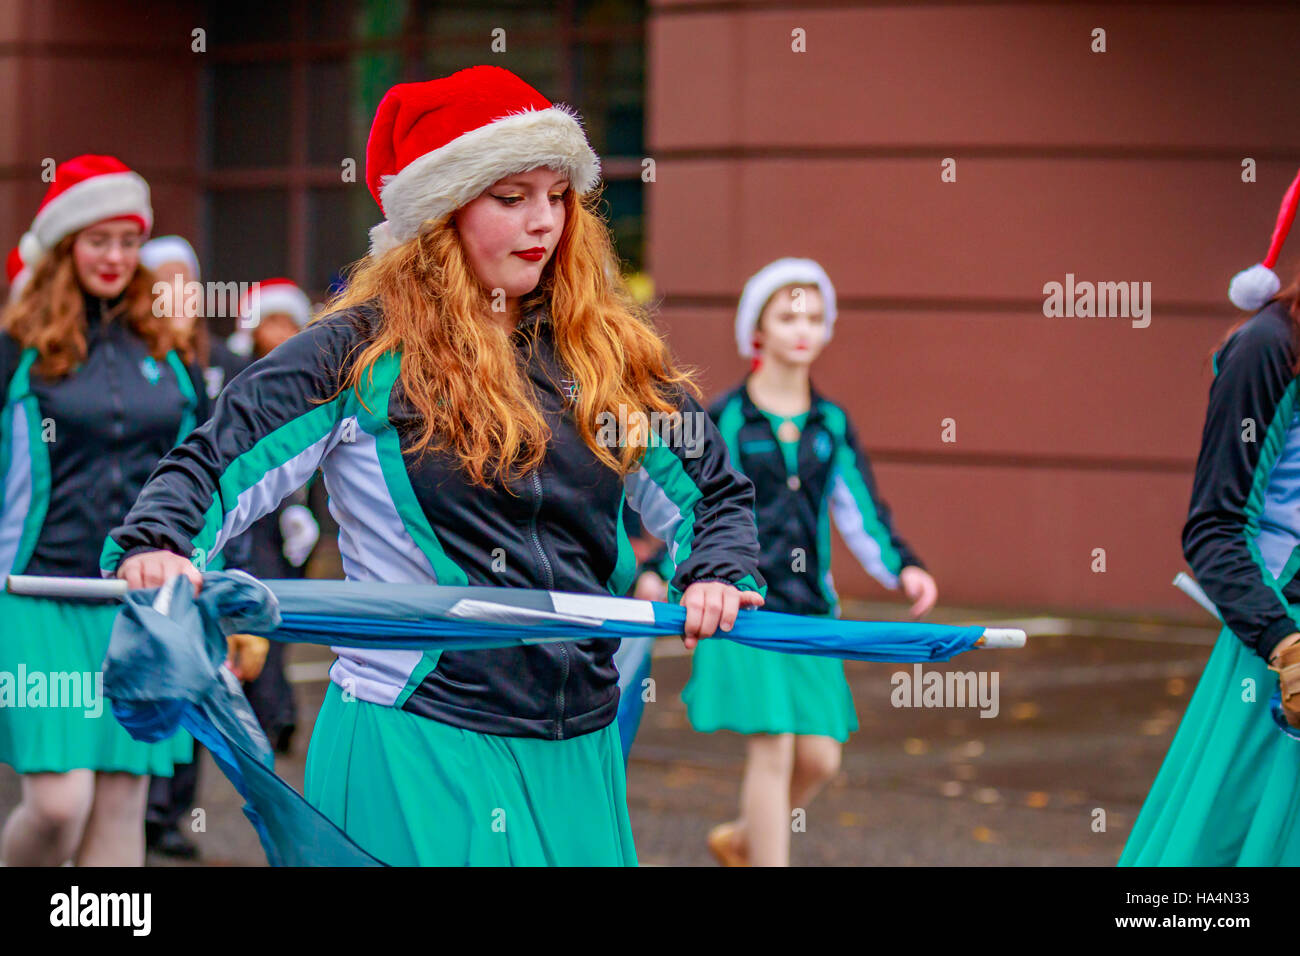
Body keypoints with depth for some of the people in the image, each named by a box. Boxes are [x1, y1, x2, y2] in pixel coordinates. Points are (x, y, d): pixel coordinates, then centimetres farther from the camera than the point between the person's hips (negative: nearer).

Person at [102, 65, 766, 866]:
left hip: (577, 750, 5)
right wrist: (155, 547, -26)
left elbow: (714, 490, 17)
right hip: (415, 743, -5)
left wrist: (717, 577, -3)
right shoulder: (363, 354, -3)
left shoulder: (604, 354, 10)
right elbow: (216, 460, -6)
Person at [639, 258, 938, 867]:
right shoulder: (724, 419, -1)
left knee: (819, 758, 4)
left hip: (811, 607, 4)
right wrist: (660, 575, -17)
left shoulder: (832, 424, 10)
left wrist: (903, 567, -9)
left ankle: (741, 839, 31)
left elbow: (861, 513, 7)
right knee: (773, 749, -11)